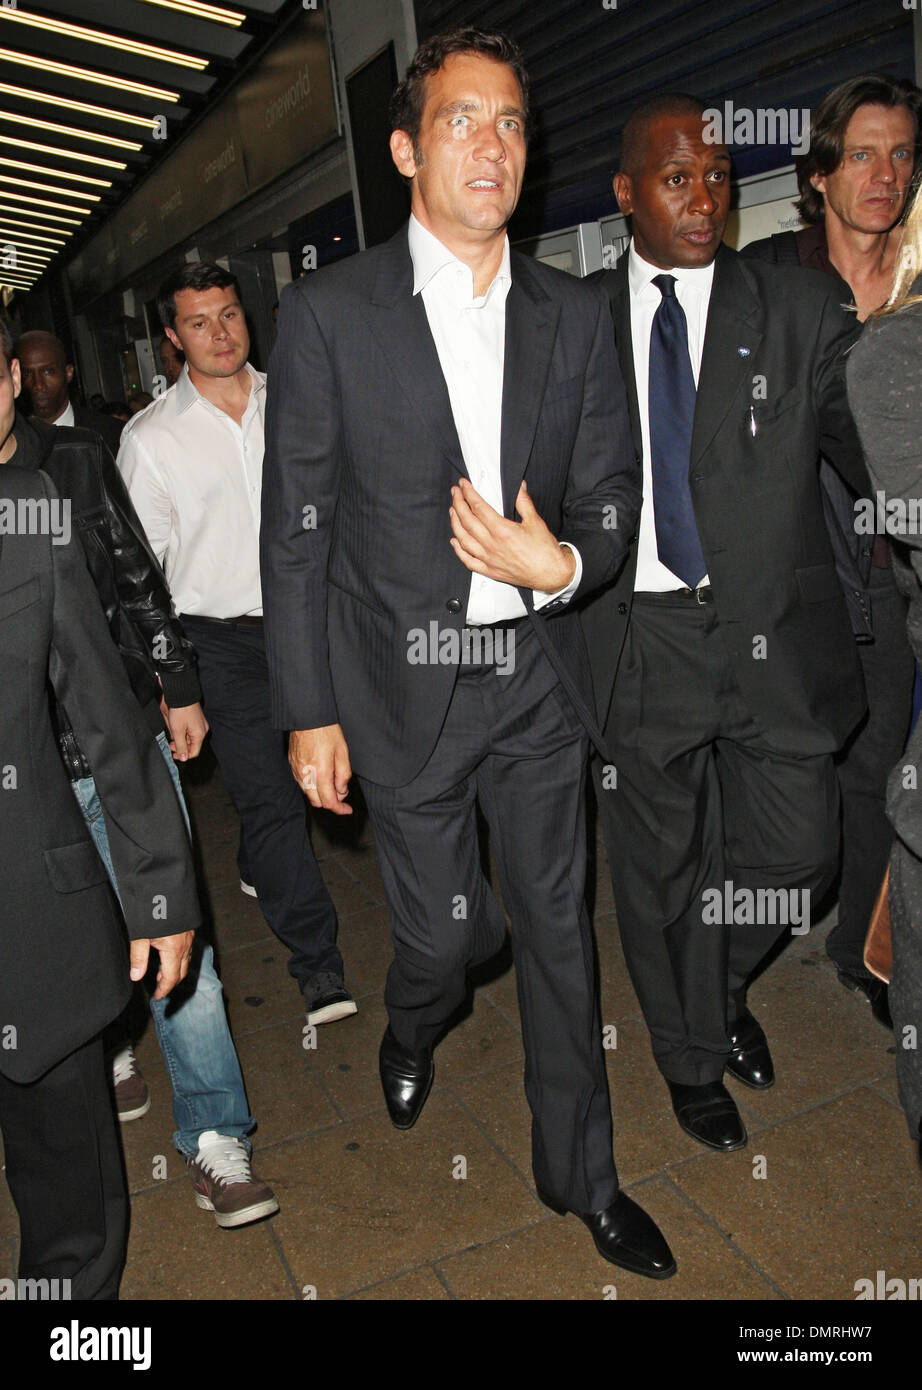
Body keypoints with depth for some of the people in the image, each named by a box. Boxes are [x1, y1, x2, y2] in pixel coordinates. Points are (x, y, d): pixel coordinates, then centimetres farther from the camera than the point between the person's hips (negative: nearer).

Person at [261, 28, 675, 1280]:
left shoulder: (576, 318, 4)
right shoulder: (328, 314, -6)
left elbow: (612, 505, 8)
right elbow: (297, 533, -5)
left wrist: (560, 563, -16)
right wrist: (310, 714, -6)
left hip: (538, 678, 3)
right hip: (404, 685, -2)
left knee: (558, 930, 13)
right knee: (448, 930, 9)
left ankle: (580, 1172, 35)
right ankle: (412, 1032, 49)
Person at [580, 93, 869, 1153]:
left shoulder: (800, 313, 4)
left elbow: (875, 457, 0)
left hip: (772, 634, 1)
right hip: (637, 637, 0)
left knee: (795, 855, 6)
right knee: (657, 867, 12)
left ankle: (720, 985, 42)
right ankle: (693, 1055, 39)